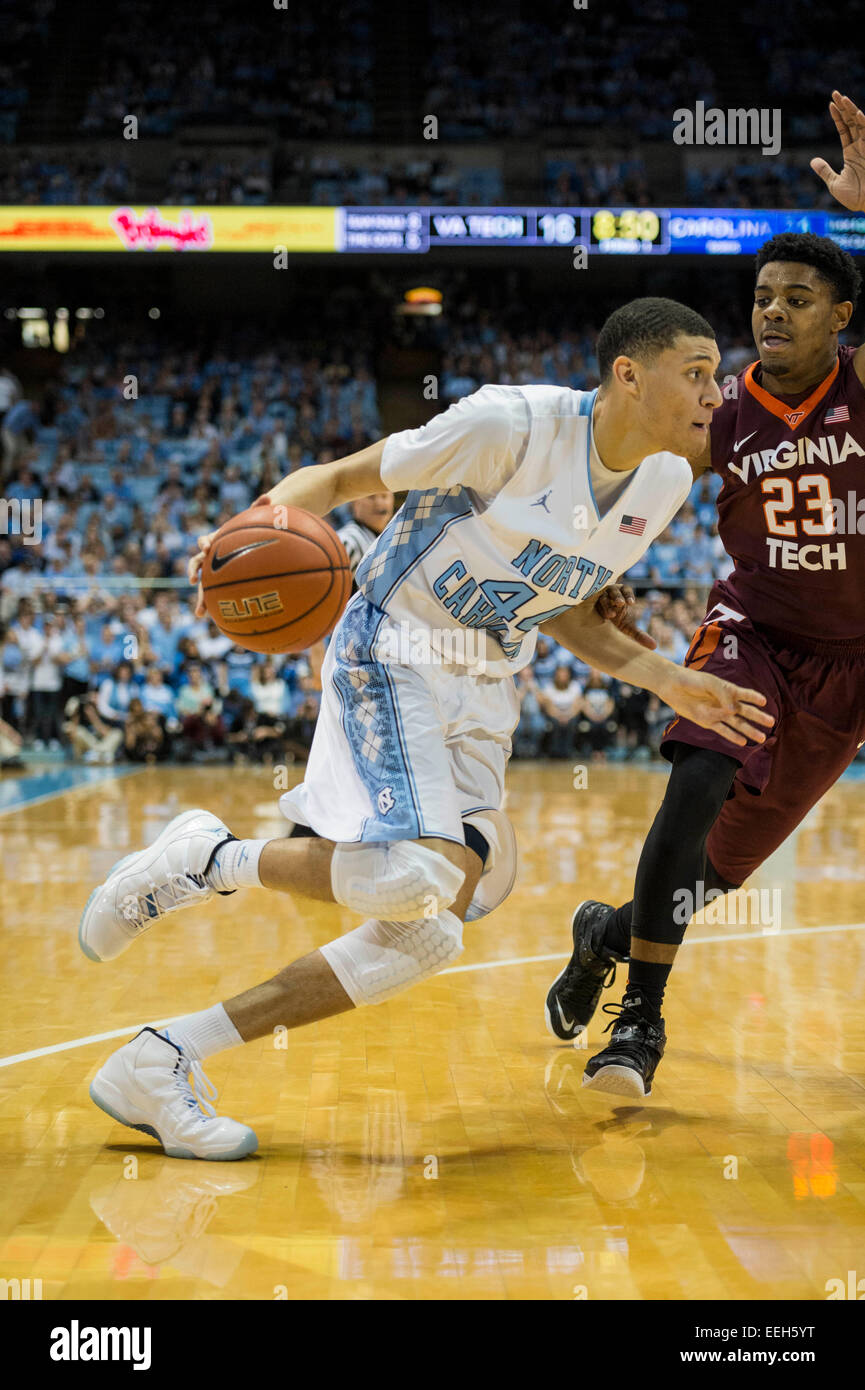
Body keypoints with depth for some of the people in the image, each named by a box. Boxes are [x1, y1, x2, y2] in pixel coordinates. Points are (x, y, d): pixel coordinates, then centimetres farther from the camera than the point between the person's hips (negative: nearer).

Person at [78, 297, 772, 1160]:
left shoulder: (664, 483, 5)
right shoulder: (514, 424, -16)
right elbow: (339, 477, -10)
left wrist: (673, 685, 9)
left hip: (482, 695, 8)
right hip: (390, 654, -8)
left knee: (424, 937, -2)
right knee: (418, 877, -30)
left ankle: (163, 1062, 5)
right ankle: (206, 859, -3)